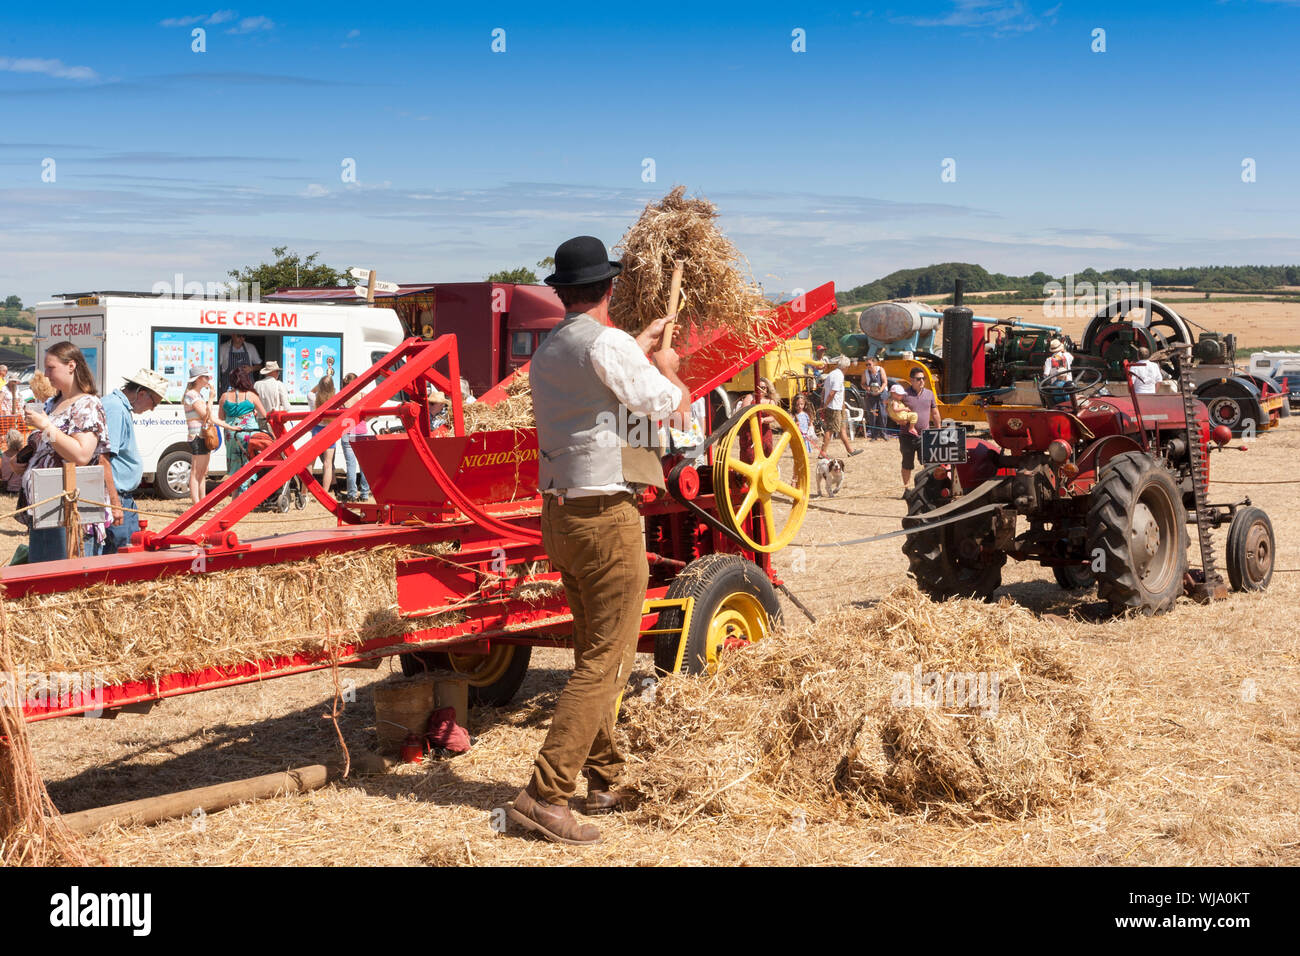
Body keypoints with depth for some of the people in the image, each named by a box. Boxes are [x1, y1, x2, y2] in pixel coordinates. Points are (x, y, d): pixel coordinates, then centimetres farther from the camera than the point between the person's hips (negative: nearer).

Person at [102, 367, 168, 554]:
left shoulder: (123, 409, 17)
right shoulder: (114, 408, -15)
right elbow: (103, 458, -23)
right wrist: (114, 503, -24)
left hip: (125, 498, 11)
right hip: (115, 498, -11)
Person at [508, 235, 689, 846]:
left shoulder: (546, 353, 11)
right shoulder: (608, 344, -13)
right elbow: (675, 408, -7)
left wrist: (640, 348, 41)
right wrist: (666, 368, 14)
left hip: (560, 515, 9)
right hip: (607, 516, -9)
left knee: (594, 653, 18)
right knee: (606, 663, -6)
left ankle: (605, 781, 27)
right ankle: (545, 796, -10)